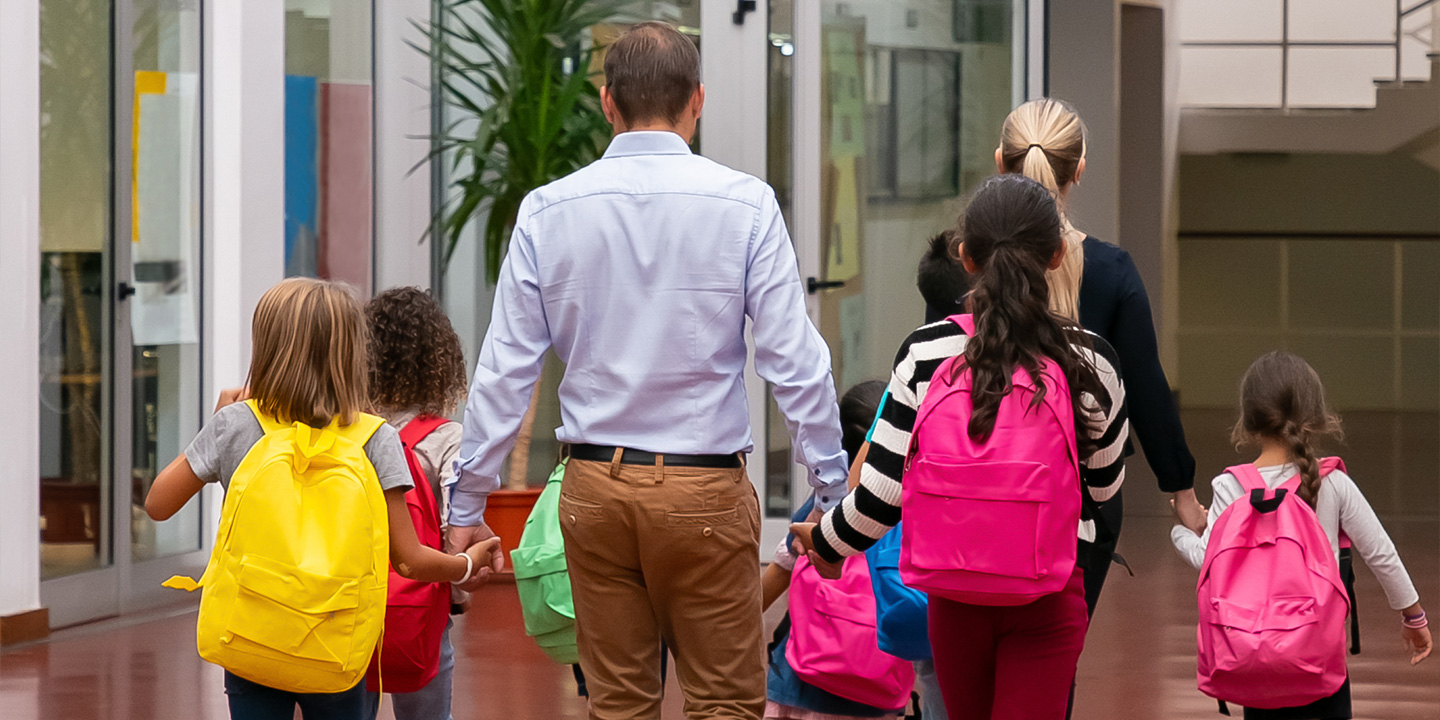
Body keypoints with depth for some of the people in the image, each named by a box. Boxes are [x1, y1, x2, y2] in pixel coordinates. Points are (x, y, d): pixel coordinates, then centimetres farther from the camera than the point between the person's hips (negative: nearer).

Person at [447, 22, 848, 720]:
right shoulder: (745, 205, -6)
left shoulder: (548, 210, 0)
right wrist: (832, 492, 1)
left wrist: (467, 501, 9)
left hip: (596, 486, 3)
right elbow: (794, 361, -7)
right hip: (705, 487, -2)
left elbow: (505, 370, 1)